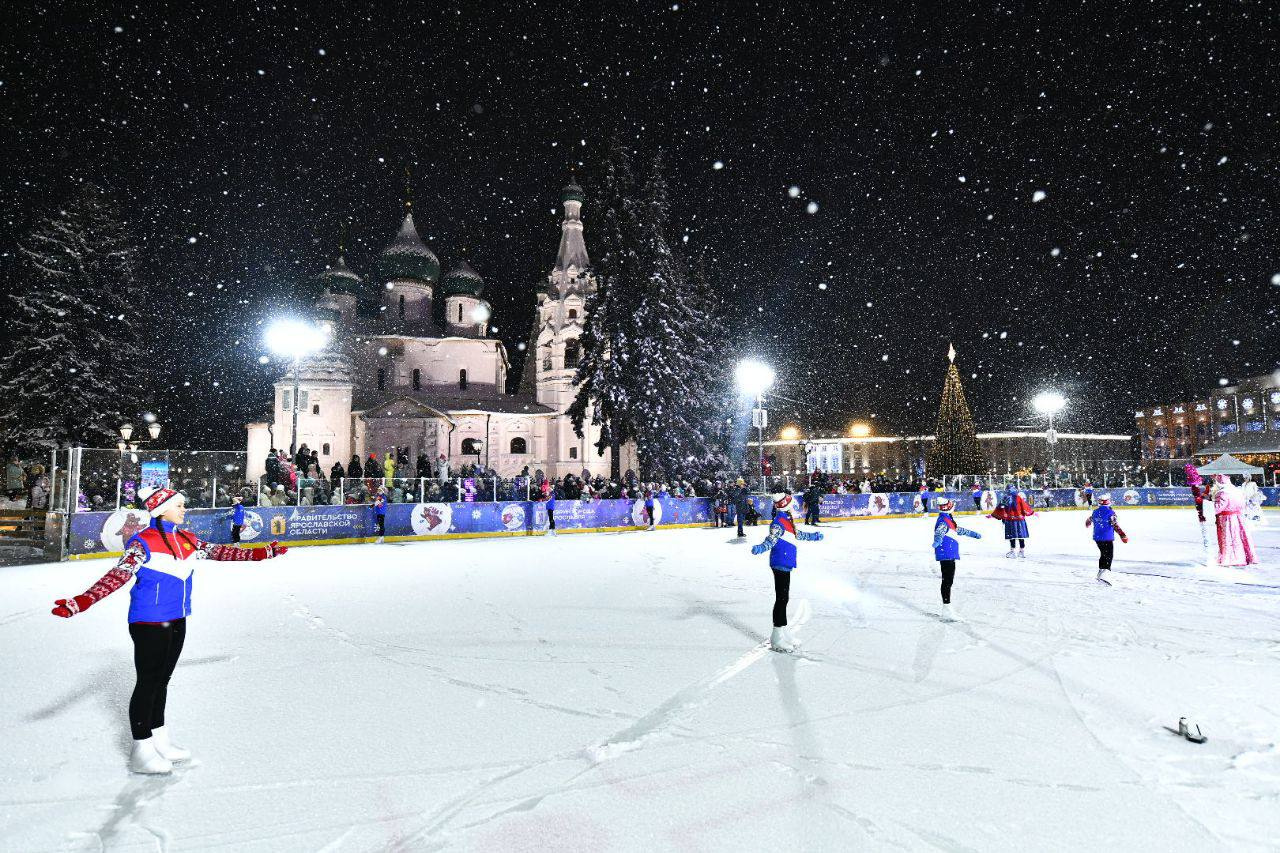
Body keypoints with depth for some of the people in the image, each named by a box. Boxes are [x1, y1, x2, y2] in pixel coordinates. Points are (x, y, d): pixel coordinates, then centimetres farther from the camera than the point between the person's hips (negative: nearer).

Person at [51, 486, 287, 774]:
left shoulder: (186, 539, 6)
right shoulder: (143, 542, -15)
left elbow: (219, 551, 11)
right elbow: (119, 574, -25)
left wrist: (261, 553, 11)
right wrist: (82, 602, -39)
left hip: (177, 621, 7)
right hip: (149, 623, -7)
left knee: (161, 680, 18)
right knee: (148, 682, 2)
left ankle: (159, 739, 31)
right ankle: (141, 752, 15)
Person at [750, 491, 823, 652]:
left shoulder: (787, 521, 16)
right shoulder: (778, 523, -16)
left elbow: (798, 534, 33)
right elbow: (771, 540, -29)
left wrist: (814, 536, 47)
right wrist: (759, 548, -48)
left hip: (785, 565, 10)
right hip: (780, 564, -10)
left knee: (784, 598, 15)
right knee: (781, 599, -7)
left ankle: (783, 632, 26)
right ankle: (777, 638, -3)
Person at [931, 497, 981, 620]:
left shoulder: (948, 520, 19)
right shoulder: (943, 520, -14)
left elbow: (959, 530, 36)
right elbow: (939, 531, -34)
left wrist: (974, 534, 46)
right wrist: (937, 541, -55)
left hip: (950, 556, 10)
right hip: (946, 555, -10)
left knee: (949, 580, 13)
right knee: (947, 581, -10)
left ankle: (947, 609, 19)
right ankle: (946, 608, -10)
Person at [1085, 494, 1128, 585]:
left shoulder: (1095, 511, 6)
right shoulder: (1110, 512, -12)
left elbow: (1089, 520, 25)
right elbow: (1115, 525, -20)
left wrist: (1088, 523, 48)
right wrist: (1122, 535, -21)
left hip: (1097, 538, 6)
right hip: (1107, 539, -6)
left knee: (1103, 554, 22)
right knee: (1108, 556, -5)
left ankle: (1100, 573, 28)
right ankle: (1103, 575, -19)